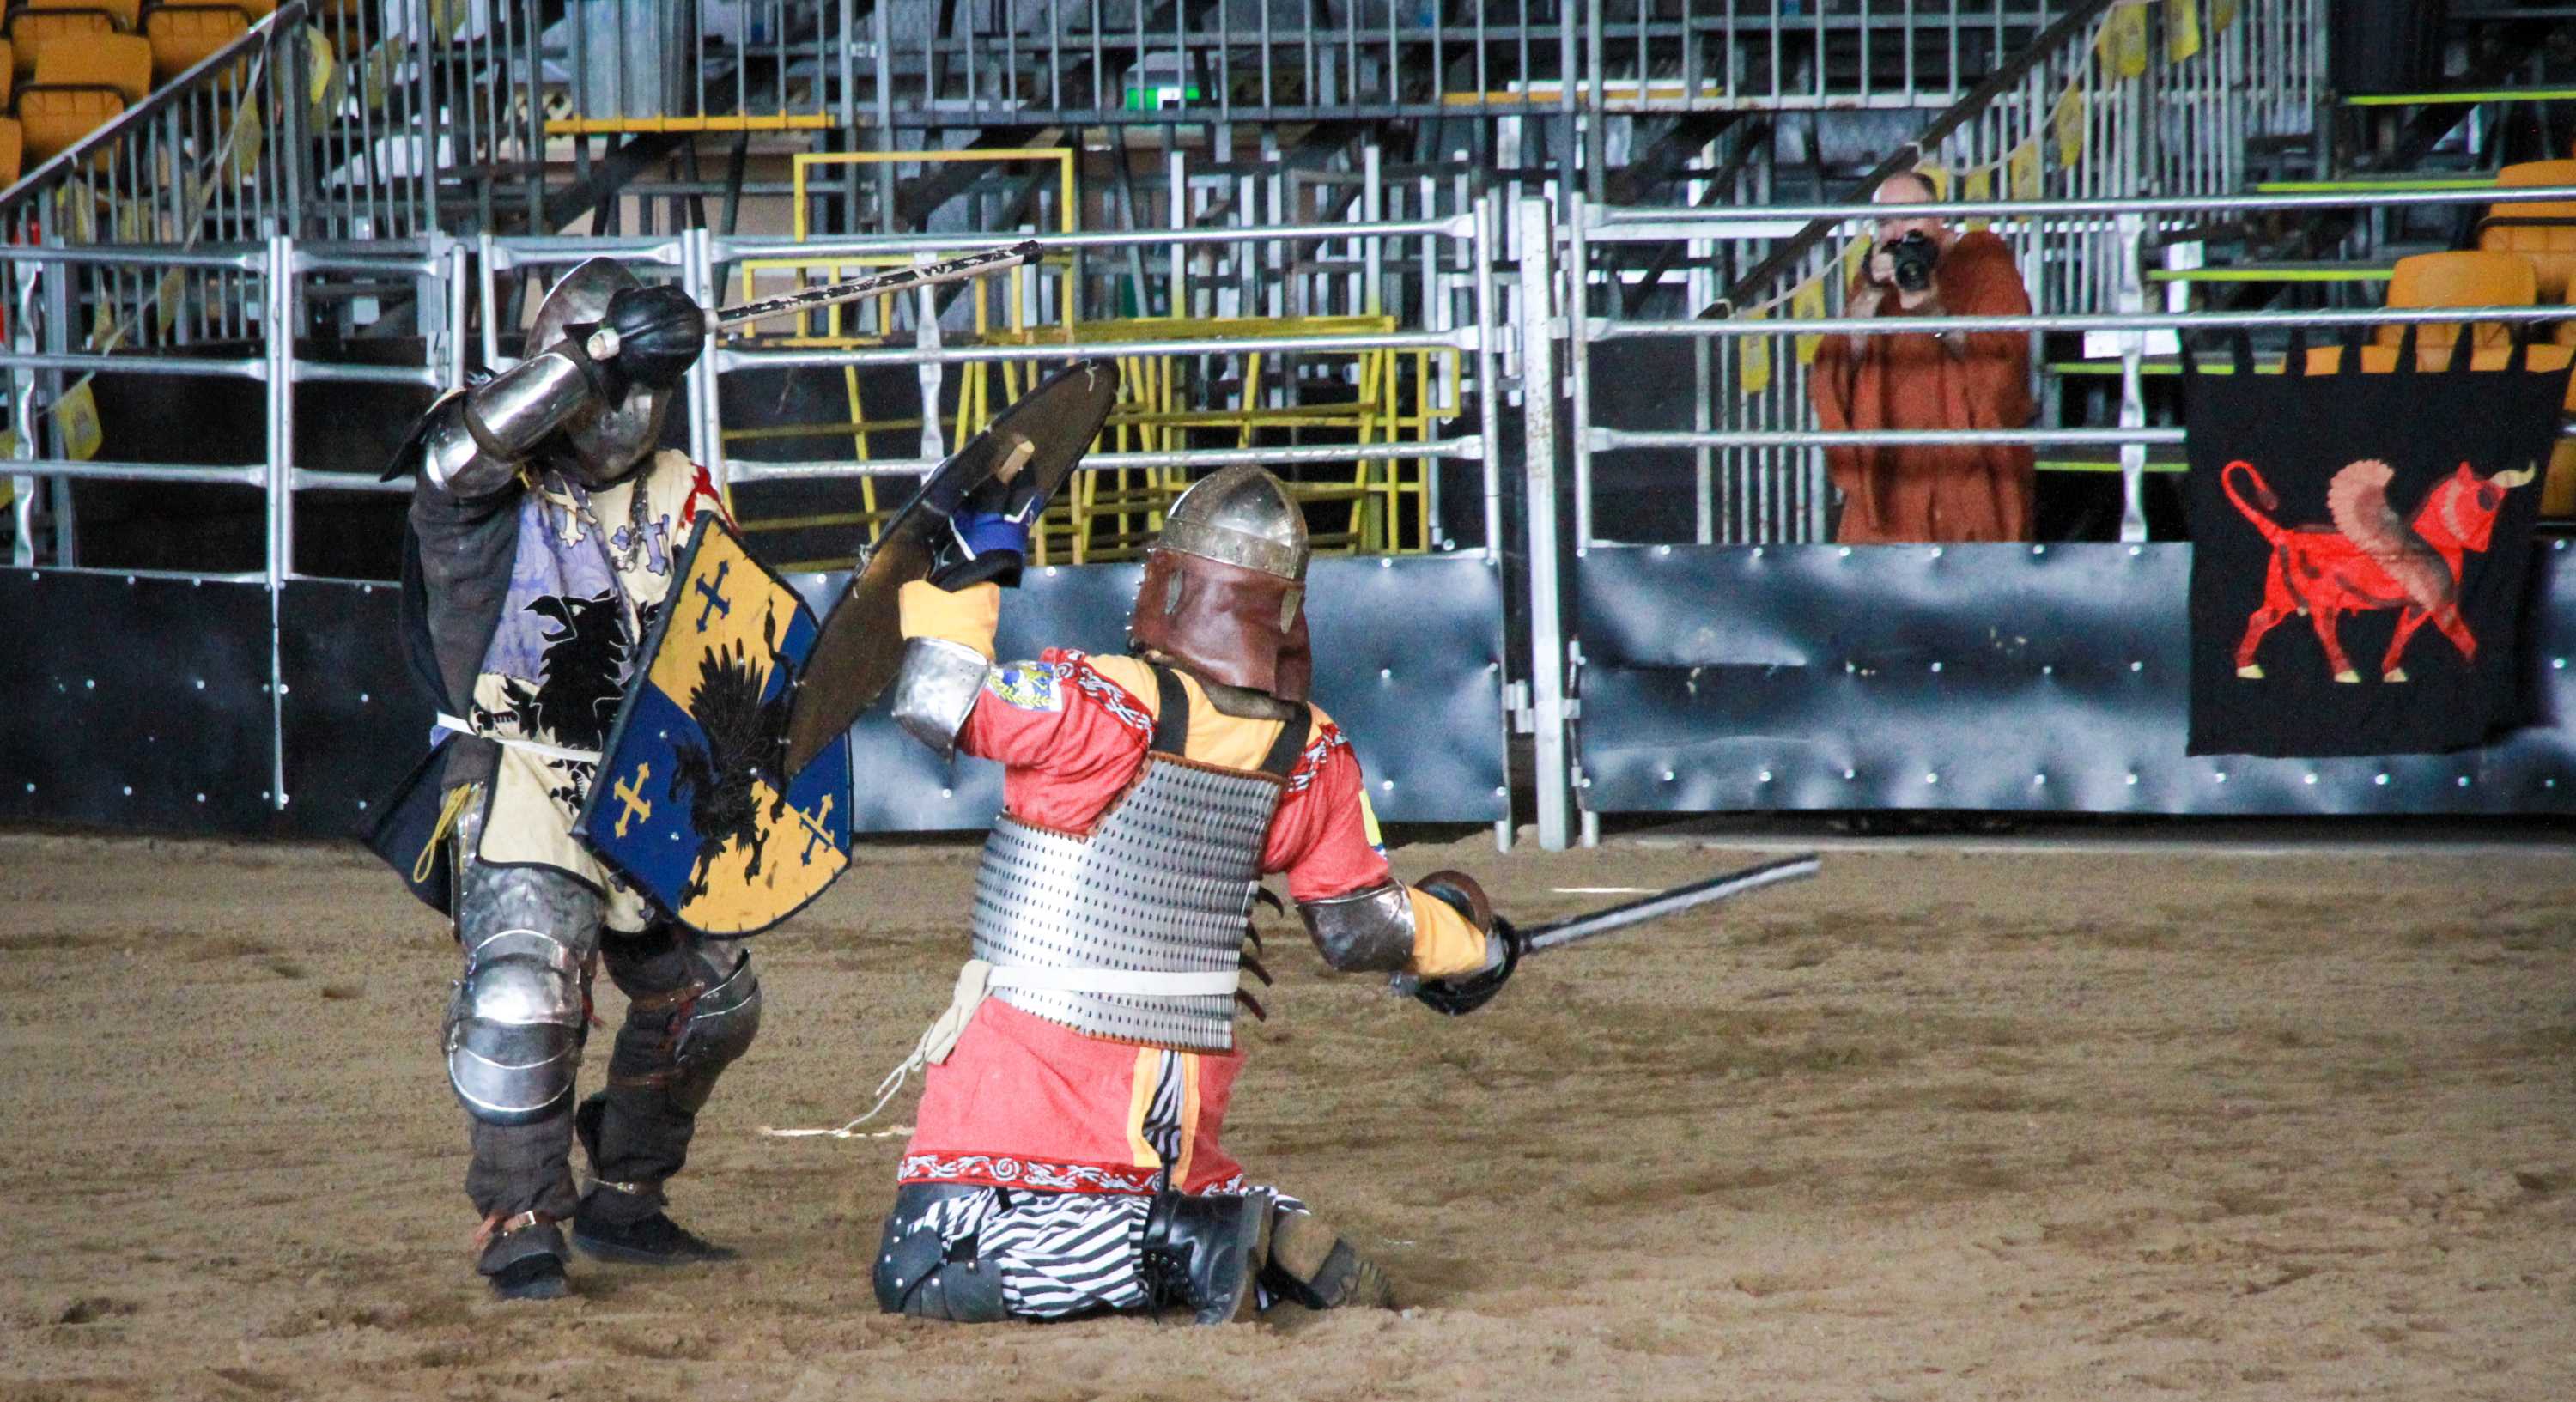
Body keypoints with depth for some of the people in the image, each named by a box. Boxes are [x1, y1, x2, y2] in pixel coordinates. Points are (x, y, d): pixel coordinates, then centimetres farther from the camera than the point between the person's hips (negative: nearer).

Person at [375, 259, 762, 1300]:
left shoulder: (681, 497, 8)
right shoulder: (489, 485, -7)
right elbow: (461, 450, -31)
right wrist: (596, 355, -37)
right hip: (522, 794, -6)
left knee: (710, 998, 14)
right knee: (521, 997, -23)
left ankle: (623, 1201, 31)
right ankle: (520, 1224, -10)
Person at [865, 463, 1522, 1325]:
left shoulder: (1108, 707, -16)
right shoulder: (1310, 758, 1)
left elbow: (934, 702, -15)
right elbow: (1360, 929, 9)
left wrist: (971, 563, -2)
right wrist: (1469, 943, 30)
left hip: (1036, 1065, -6)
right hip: (1187, 1086, 6)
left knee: (922, 1279, -5)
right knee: (1184, 1192, 32)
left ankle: (1170, 1250, -17)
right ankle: (1285, 1246, -1)